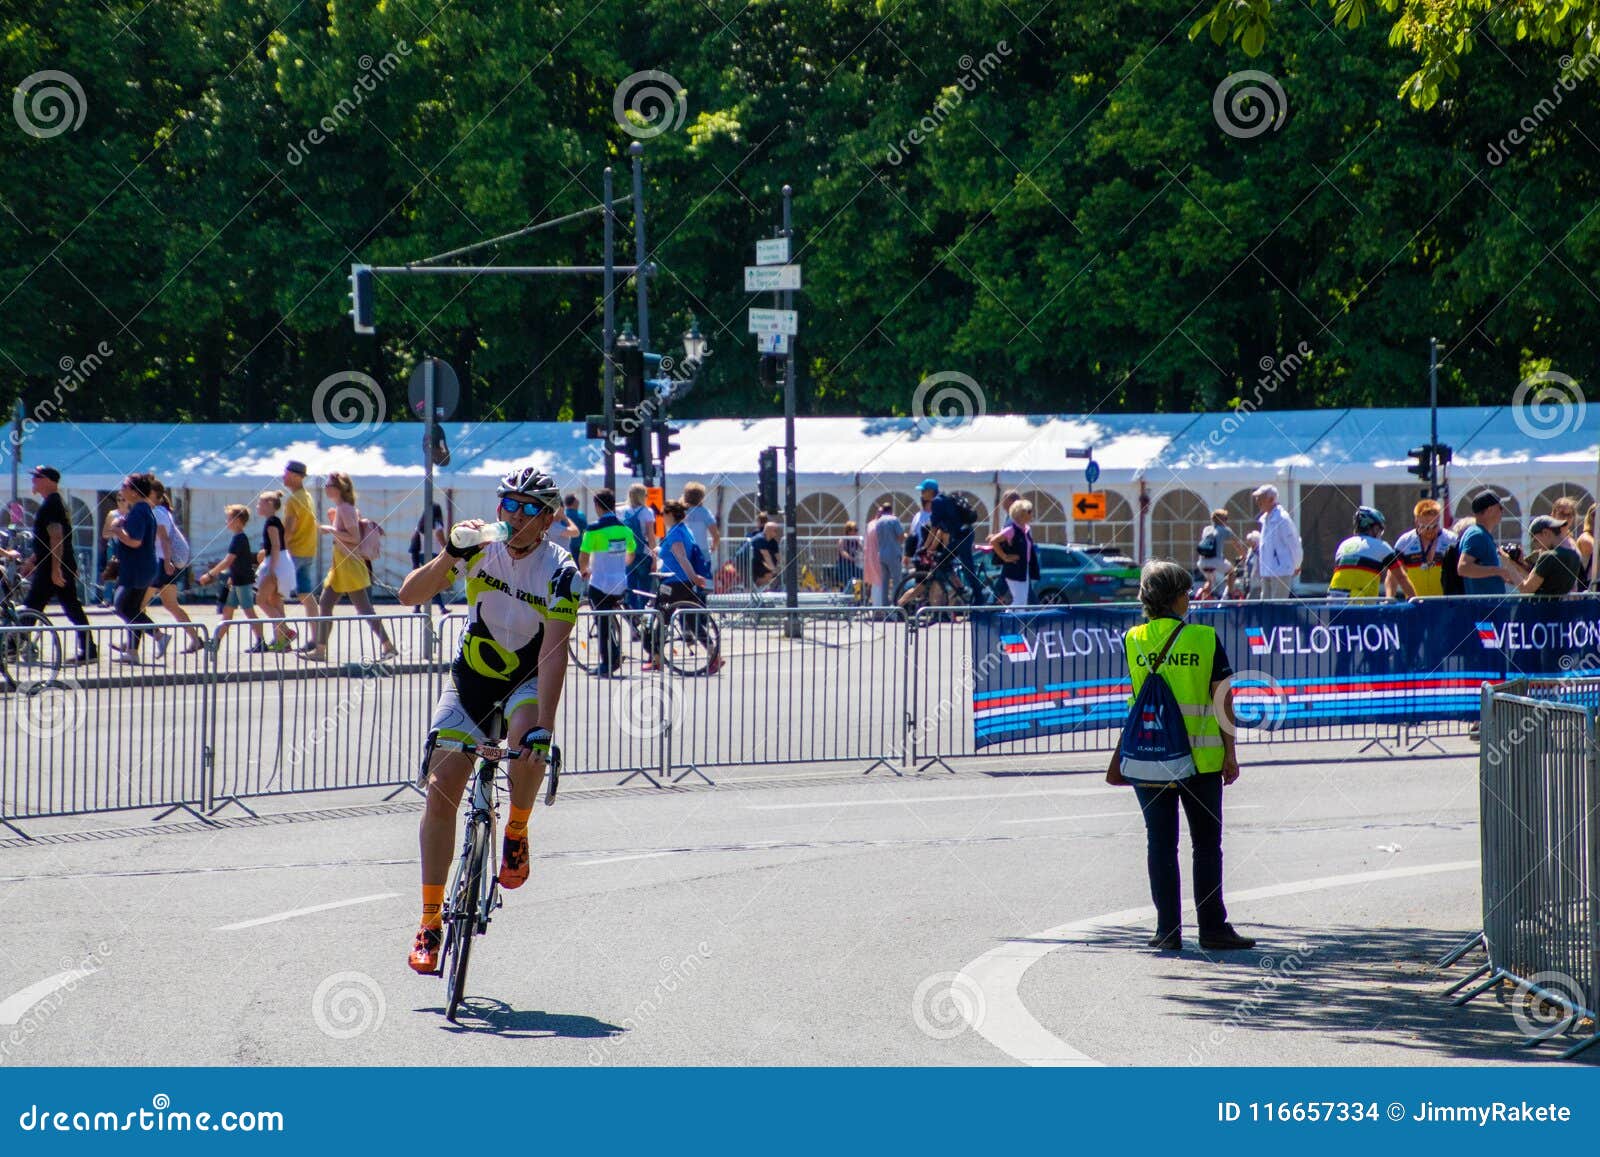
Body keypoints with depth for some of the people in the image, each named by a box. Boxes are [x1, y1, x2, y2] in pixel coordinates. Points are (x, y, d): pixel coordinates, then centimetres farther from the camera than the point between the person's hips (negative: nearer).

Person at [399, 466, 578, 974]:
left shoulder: (559, 571, -19)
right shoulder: (481, 548, -11)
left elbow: (553, 652, -28)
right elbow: (409, 595, -16)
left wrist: (543, 727, -38)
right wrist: (450, 555, -33)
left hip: (528, 680, -2)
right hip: (471, 678, 2)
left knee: (528, 739, -36)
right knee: (441, 788, -11)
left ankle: (516, 833, -5)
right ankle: (430, 922, -4)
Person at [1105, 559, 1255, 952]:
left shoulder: (1133, 640, -1)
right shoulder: (1205, 639, -5)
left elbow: (1135, 702, -2)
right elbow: (1222, 700, -4)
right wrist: (1230, 753, 2)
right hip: (1201, 757, -1)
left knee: (1160, 843, 7)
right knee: (1207, 843, 8)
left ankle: (1168, 930, 6)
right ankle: (1212, 927, 7)